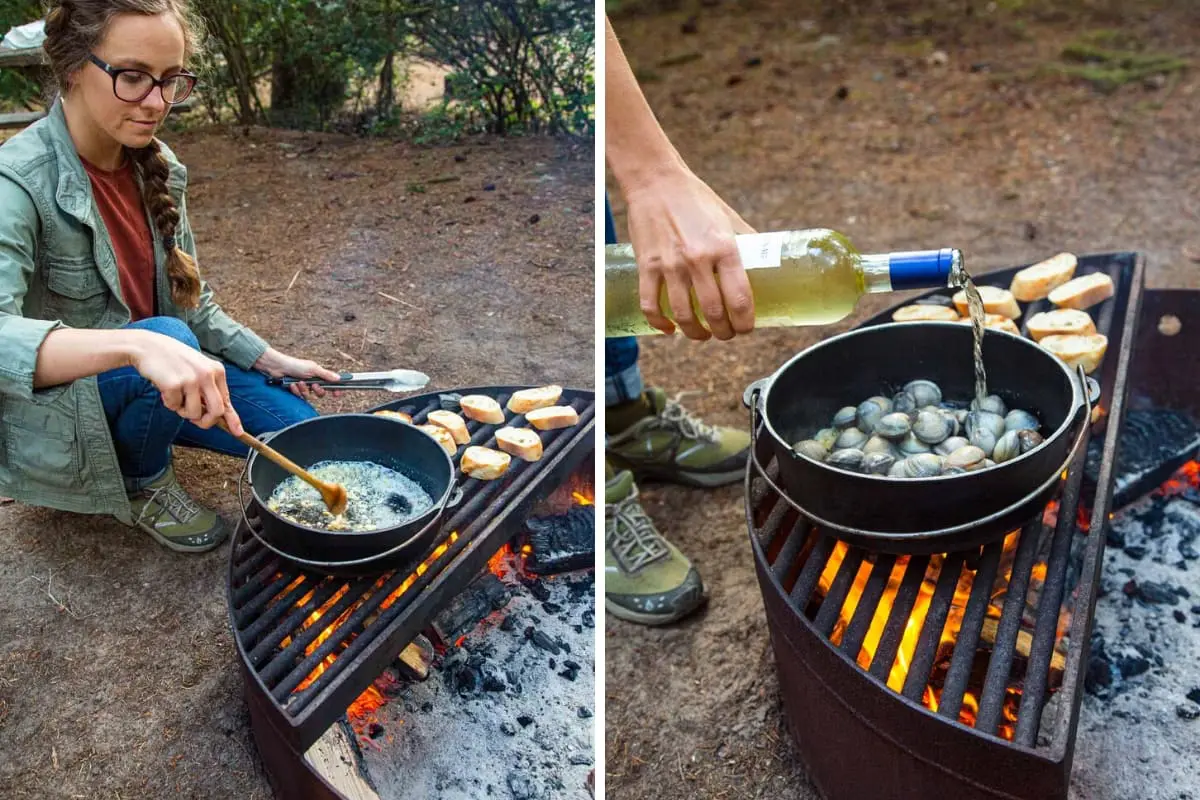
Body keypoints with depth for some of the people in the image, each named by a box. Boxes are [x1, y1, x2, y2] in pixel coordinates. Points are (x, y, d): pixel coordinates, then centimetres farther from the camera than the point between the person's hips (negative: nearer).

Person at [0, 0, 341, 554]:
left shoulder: (156, 166, -3)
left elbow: (190, 304, 9)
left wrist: (271, 361, 3)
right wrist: (136, 346, -55)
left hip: (148, 384, 7)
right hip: (50, 411, -6)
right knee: (168, 333, -33)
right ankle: (142, 488, -5)